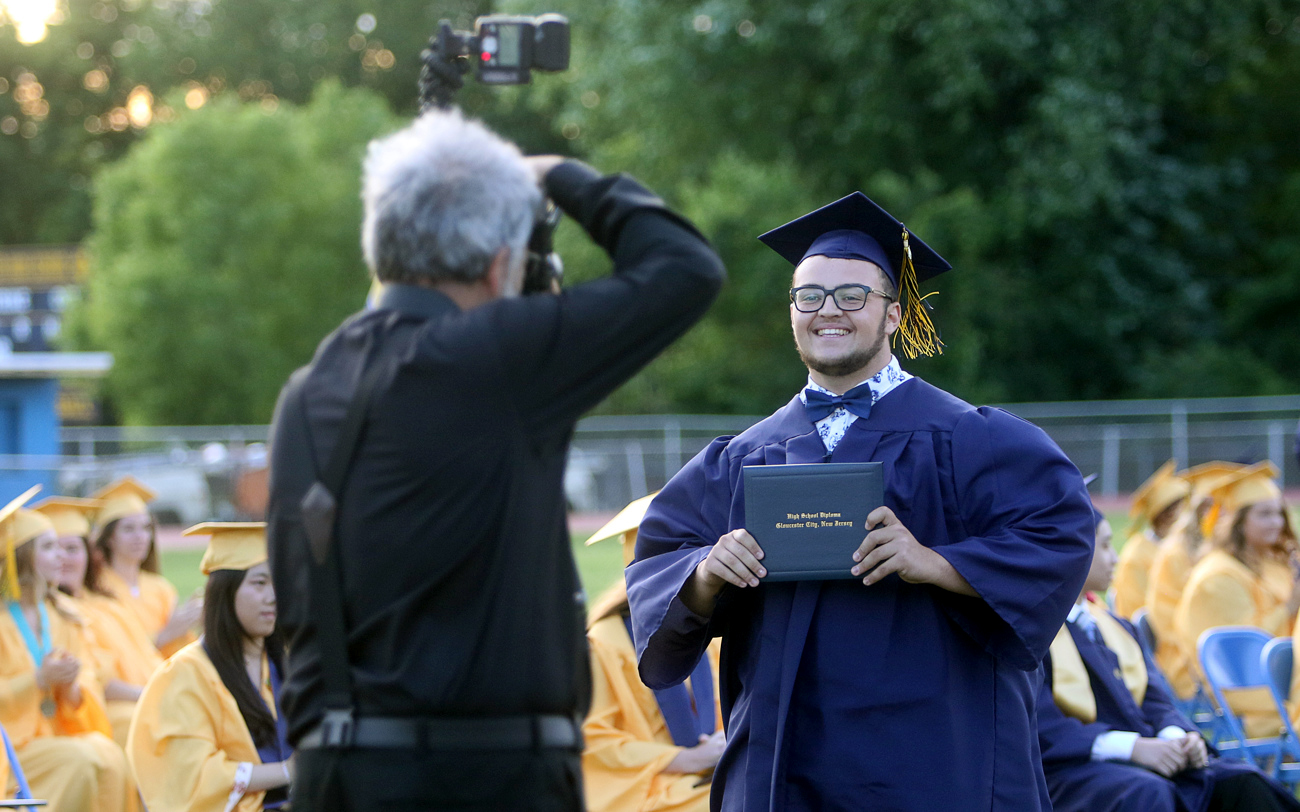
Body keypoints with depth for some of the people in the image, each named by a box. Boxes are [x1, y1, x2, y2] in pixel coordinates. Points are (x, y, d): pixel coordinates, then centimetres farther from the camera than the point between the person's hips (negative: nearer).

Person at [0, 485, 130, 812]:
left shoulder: (63, 620, 13)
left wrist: (72, 689, -12)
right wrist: (39, 681, -21)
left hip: (58, 738, 5)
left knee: (109, 756, -25)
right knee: (78, 760, -31)